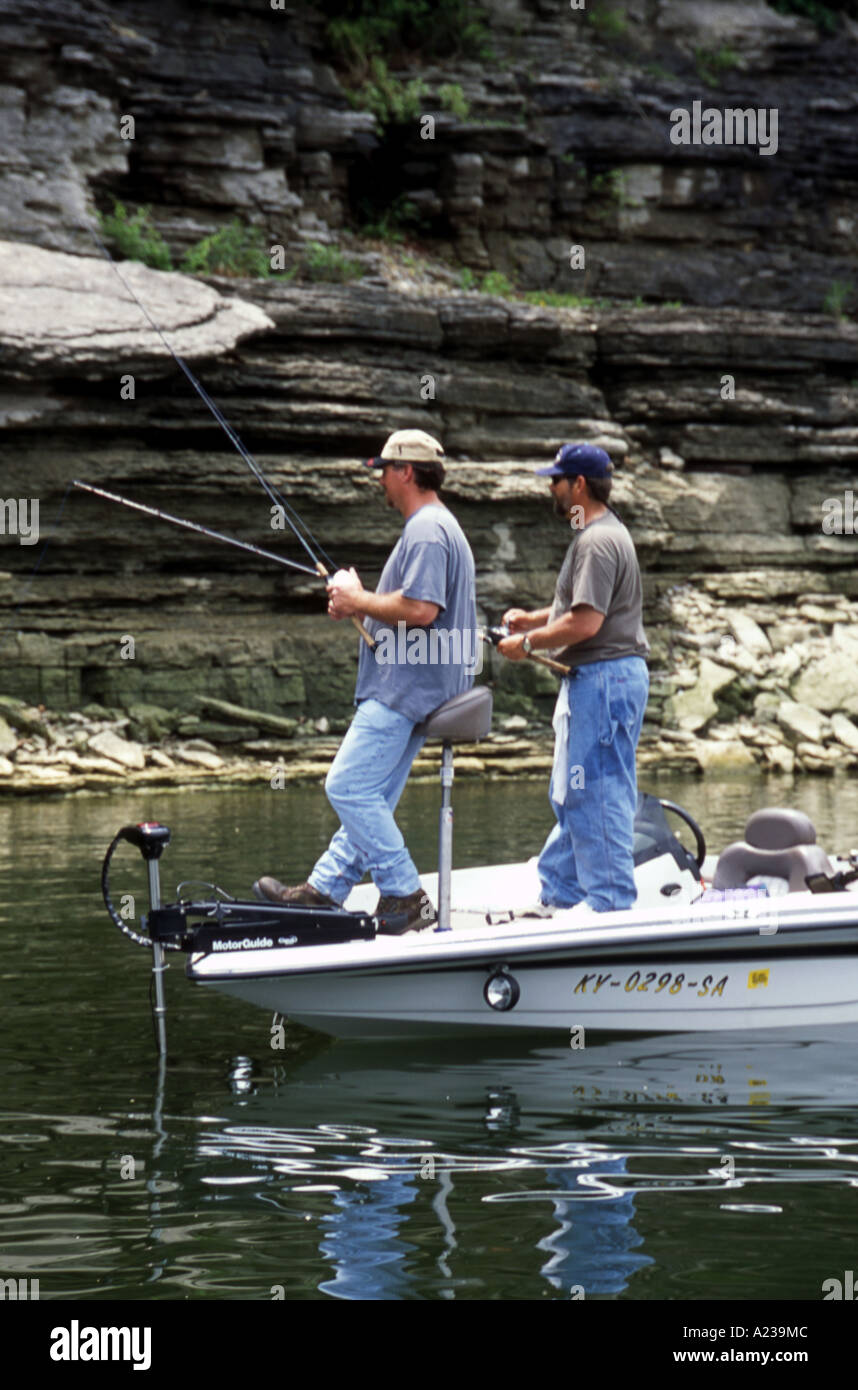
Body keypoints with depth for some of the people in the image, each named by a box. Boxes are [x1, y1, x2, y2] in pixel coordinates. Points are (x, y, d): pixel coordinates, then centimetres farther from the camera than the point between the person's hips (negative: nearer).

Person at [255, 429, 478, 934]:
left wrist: (359, 601, -12)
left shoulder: (426, 531, -15)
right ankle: (323, 892, 15)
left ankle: (406, 896, -12)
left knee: (349, 787, -13)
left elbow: (420, 609, -26)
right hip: (415, 689, 11)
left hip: (405, 688, -11)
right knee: (370, 794, 11)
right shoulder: (438, 526, 21)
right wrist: (358, 603, 13)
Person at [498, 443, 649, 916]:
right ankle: (557, 892, 22)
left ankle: (609, 900, -5)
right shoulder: (602, 532, 18)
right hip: (592, 677, 11)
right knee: (572, 794, 16)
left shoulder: (598, 541, -17)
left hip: (604, 676, -11)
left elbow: (586, 623, -24)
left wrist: (528, 643, -13)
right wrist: (533, 619, 17)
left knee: (597, 793, -8)